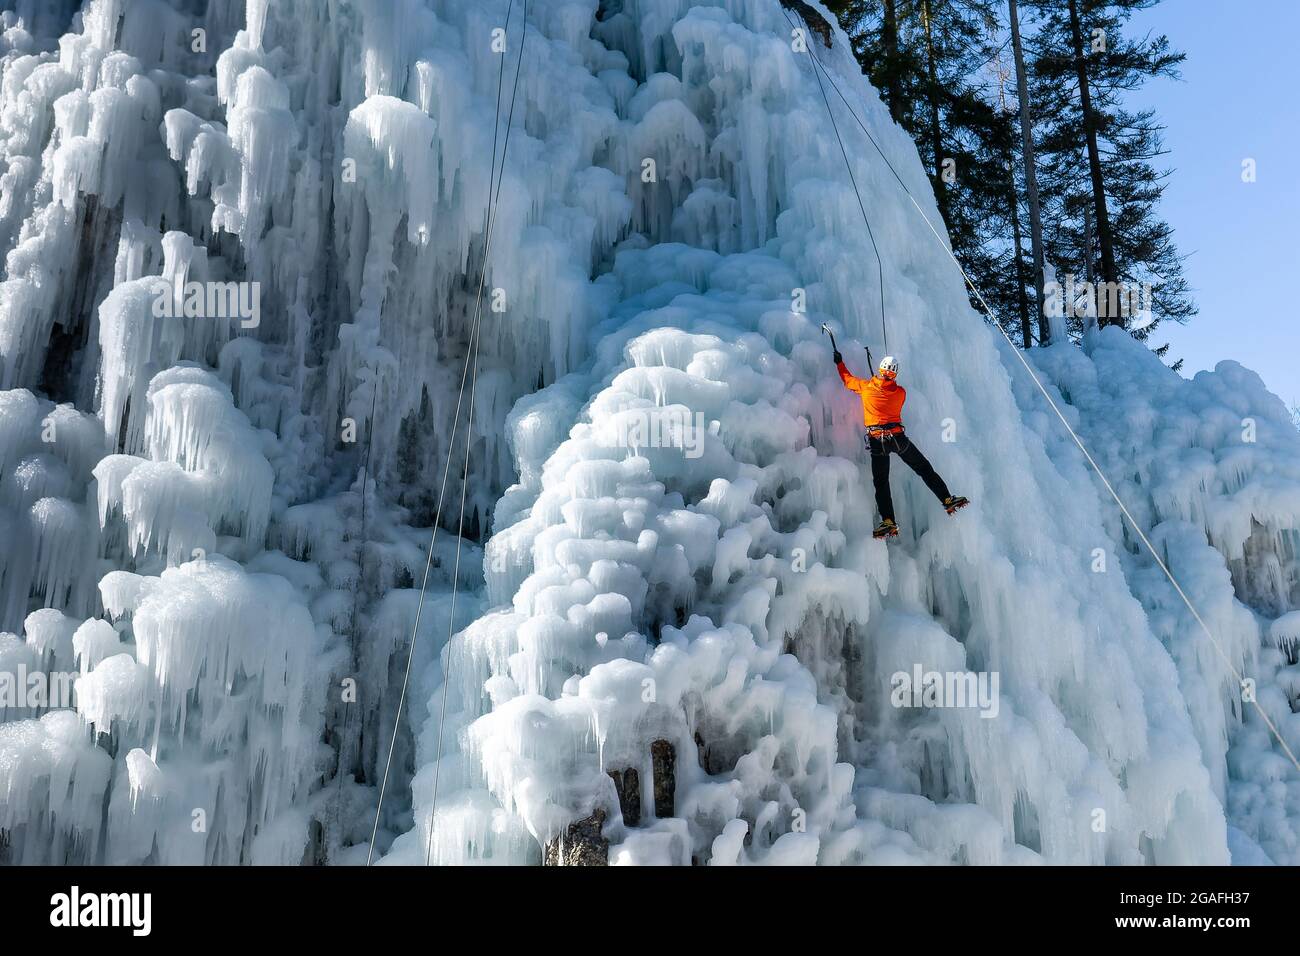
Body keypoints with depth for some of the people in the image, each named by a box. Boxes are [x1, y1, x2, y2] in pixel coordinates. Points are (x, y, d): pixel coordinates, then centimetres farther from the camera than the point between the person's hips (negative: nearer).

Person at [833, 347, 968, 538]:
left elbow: (848, 379, 14)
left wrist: (839, 363, 30)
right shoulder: (901, 392, 1)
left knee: (881, 482, 2)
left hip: (877, 441, -1)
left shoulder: (866, 387, -3)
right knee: (924, 469, 13)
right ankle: (948, 500, 14)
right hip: (898, 437, 1)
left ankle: (888, 521, -8)